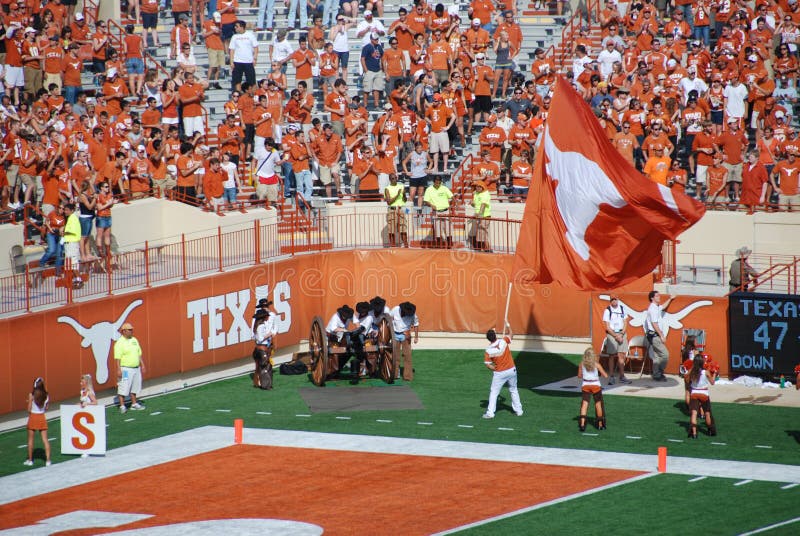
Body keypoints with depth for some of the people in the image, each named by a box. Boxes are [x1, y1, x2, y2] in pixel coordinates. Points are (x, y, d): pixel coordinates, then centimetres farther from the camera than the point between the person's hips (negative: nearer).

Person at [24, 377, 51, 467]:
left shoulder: (31, 395, -14)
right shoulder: (46, 395, -4)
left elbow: (29, 409, -13)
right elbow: (46, 408, 3)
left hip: (33, 417, -3)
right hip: (42, 418, 3)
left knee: (30, 439, 11)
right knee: (45, 439, 5)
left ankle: (30, 460, 18)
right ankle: (48, 460, 0)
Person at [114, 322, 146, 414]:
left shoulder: (134, 340, 12)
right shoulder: (120, 343, -11)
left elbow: (139, 354, 18)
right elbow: (117, 358, -15)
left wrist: (142, 365, 15)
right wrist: (118, 370, -21)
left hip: (136, 368, 7)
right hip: (126, 369, -7)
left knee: (134, 387, 14)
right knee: (123, 388, -7)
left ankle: (134, 404, 24)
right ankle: (122, 406, -4)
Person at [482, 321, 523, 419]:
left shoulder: (488, 351, -15)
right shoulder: (503, 341, -13)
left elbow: (488, 365, -14)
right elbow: (510, 334, 8)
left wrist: (495, 369, 2)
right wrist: (508, 325, 25)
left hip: (499, 374, -3)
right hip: (511, 370, 3)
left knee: (493, 392, 8)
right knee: (513, 390, 20)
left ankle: (490, 412, 2)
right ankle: (518, 410, 26)